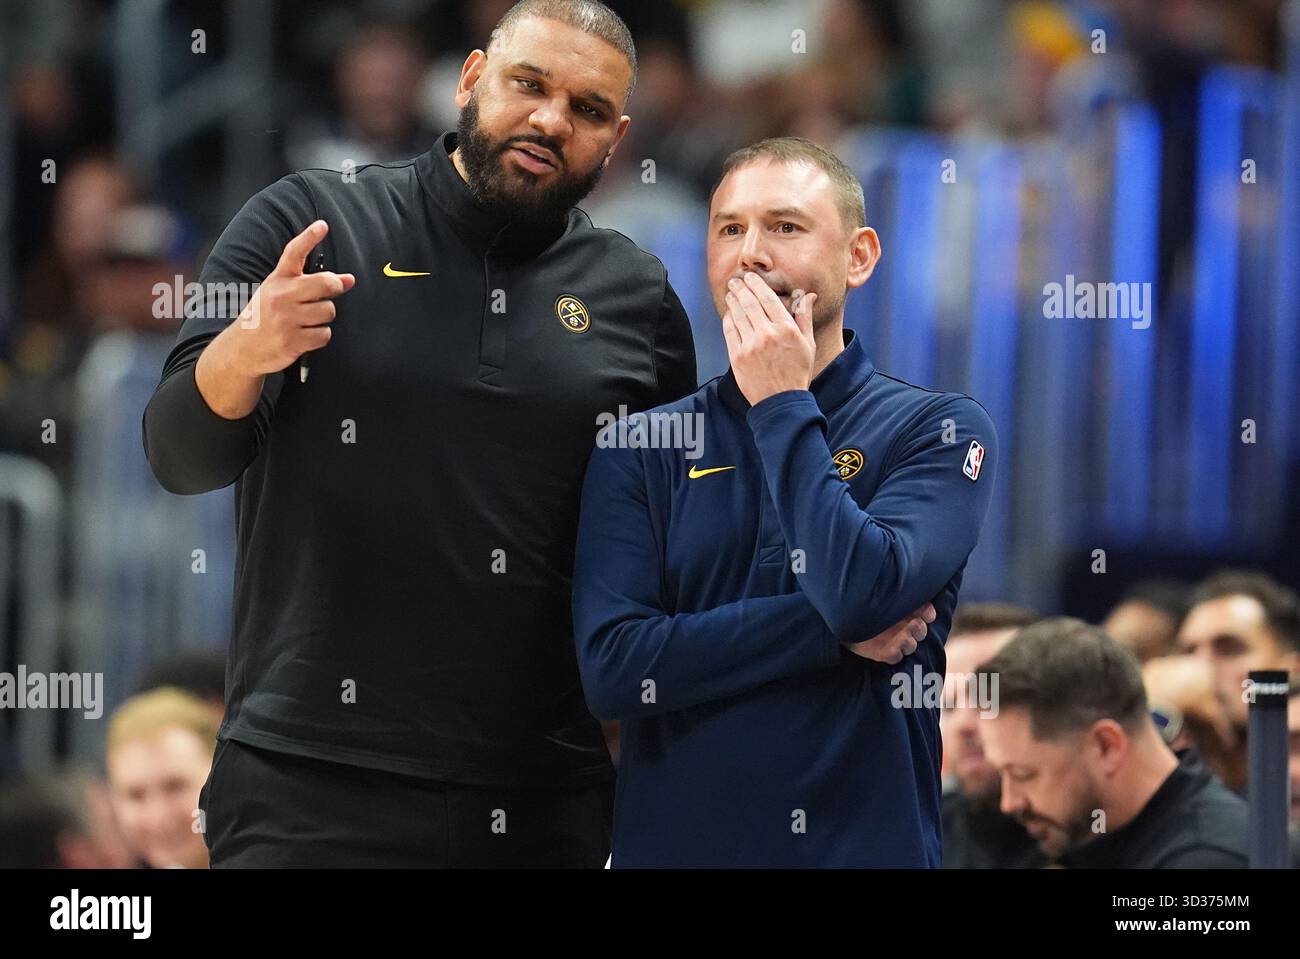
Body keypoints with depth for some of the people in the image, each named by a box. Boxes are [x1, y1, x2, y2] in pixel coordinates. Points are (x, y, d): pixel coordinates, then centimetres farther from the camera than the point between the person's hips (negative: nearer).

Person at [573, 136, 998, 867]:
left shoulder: (940, 430, -3)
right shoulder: (639, 449, 3)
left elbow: (865, 593, -20)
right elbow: (611, 666, -10)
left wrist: (783, 405, -11)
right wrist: (834, 630, -14)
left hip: (867, 841, -2)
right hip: (673, 841, 2)